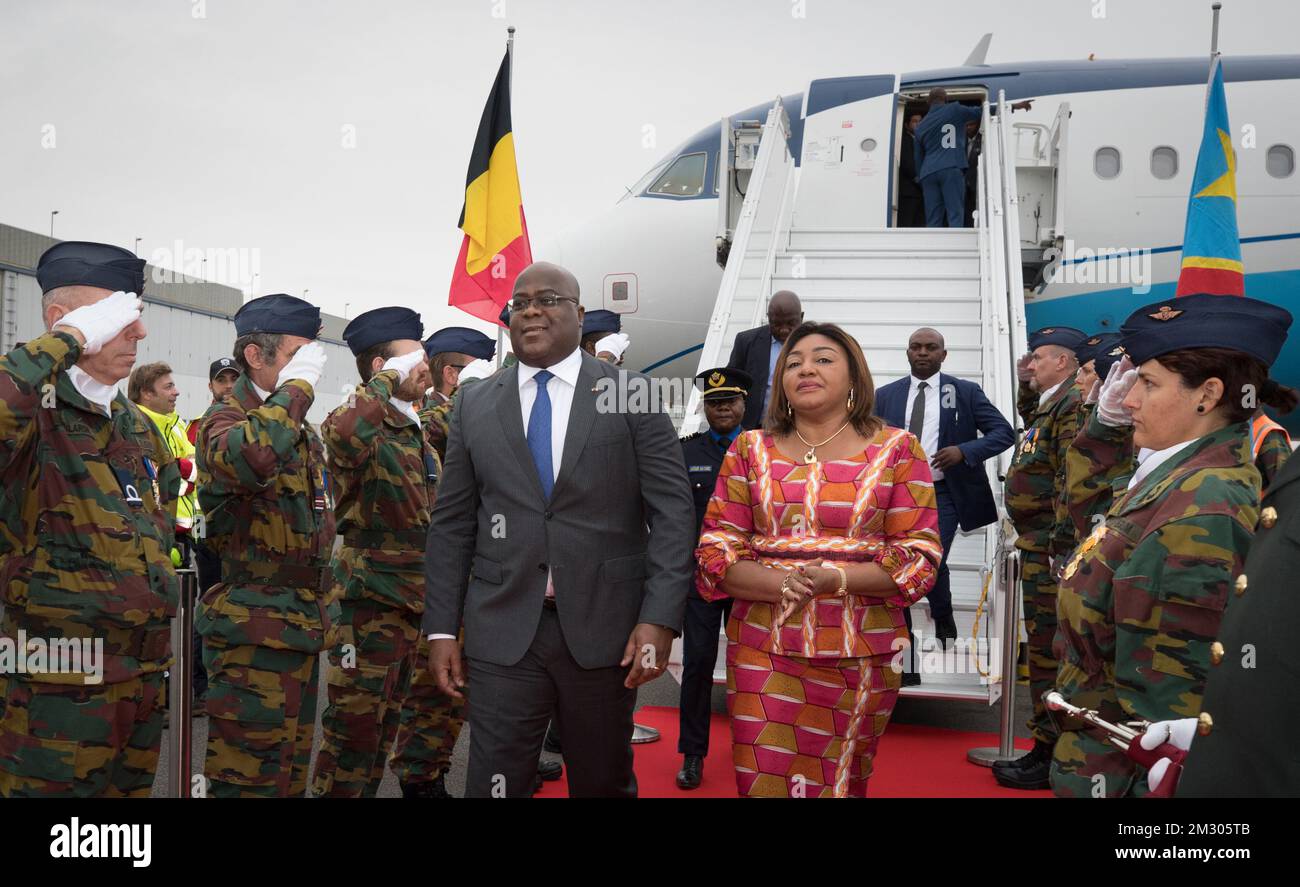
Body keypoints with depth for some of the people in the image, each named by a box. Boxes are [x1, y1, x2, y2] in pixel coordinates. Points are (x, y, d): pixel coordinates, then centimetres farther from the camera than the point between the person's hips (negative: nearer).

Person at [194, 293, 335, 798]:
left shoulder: (300, 429, 16)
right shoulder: (225, 419, -11)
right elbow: (250, 458, -38)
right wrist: (298, 385, -24)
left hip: (302, 625, 8)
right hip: (253, 632, -8)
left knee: (293, 774, 15)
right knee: (250, 779, -3)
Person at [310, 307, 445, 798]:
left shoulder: (420, 433, 16)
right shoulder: (365, 428, -11)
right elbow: (344, 432, -38)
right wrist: (389, 381, -26)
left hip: (413, 598, 9)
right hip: (370, 597, -8)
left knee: (386, 722, 18)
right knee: (354, 726, -3)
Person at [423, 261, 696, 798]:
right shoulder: (475, 405, 8)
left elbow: (672, 512, -3)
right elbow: (452, 525, 9)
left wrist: (660, 619, -12)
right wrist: (441, 629, 3)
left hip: (605, 629, -1)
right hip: (504, 633, 1)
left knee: (604, 783, 13)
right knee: (494, 783, 2)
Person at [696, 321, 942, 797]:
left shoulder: (897, 450, 2)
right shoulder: (750, 449, 7)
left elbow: (919, 556, -2)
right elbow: (715, 548, 3)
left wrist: (837, 579, -17)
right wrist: (780, 584, -15)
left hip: (859, 655, 0)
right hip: (762, 651, 1)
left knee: (840, 782, 12)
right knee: (763, 782, 2)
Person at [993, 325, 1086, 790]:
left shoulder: (1074, 403, -15)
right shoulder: (1050, 402, 15)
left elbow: (1074, 483, -22)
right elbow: (1030, 419, 40)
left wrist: (1060, 546, -23)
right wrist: (1025, 383, 21)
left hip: (1051, 546, -10)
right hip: (1036, 545, 10)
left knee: (1048, 649, -5)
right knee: (1043, 645, 15)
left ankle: (1050, 757, 3)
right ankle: (1046, 746, 25)